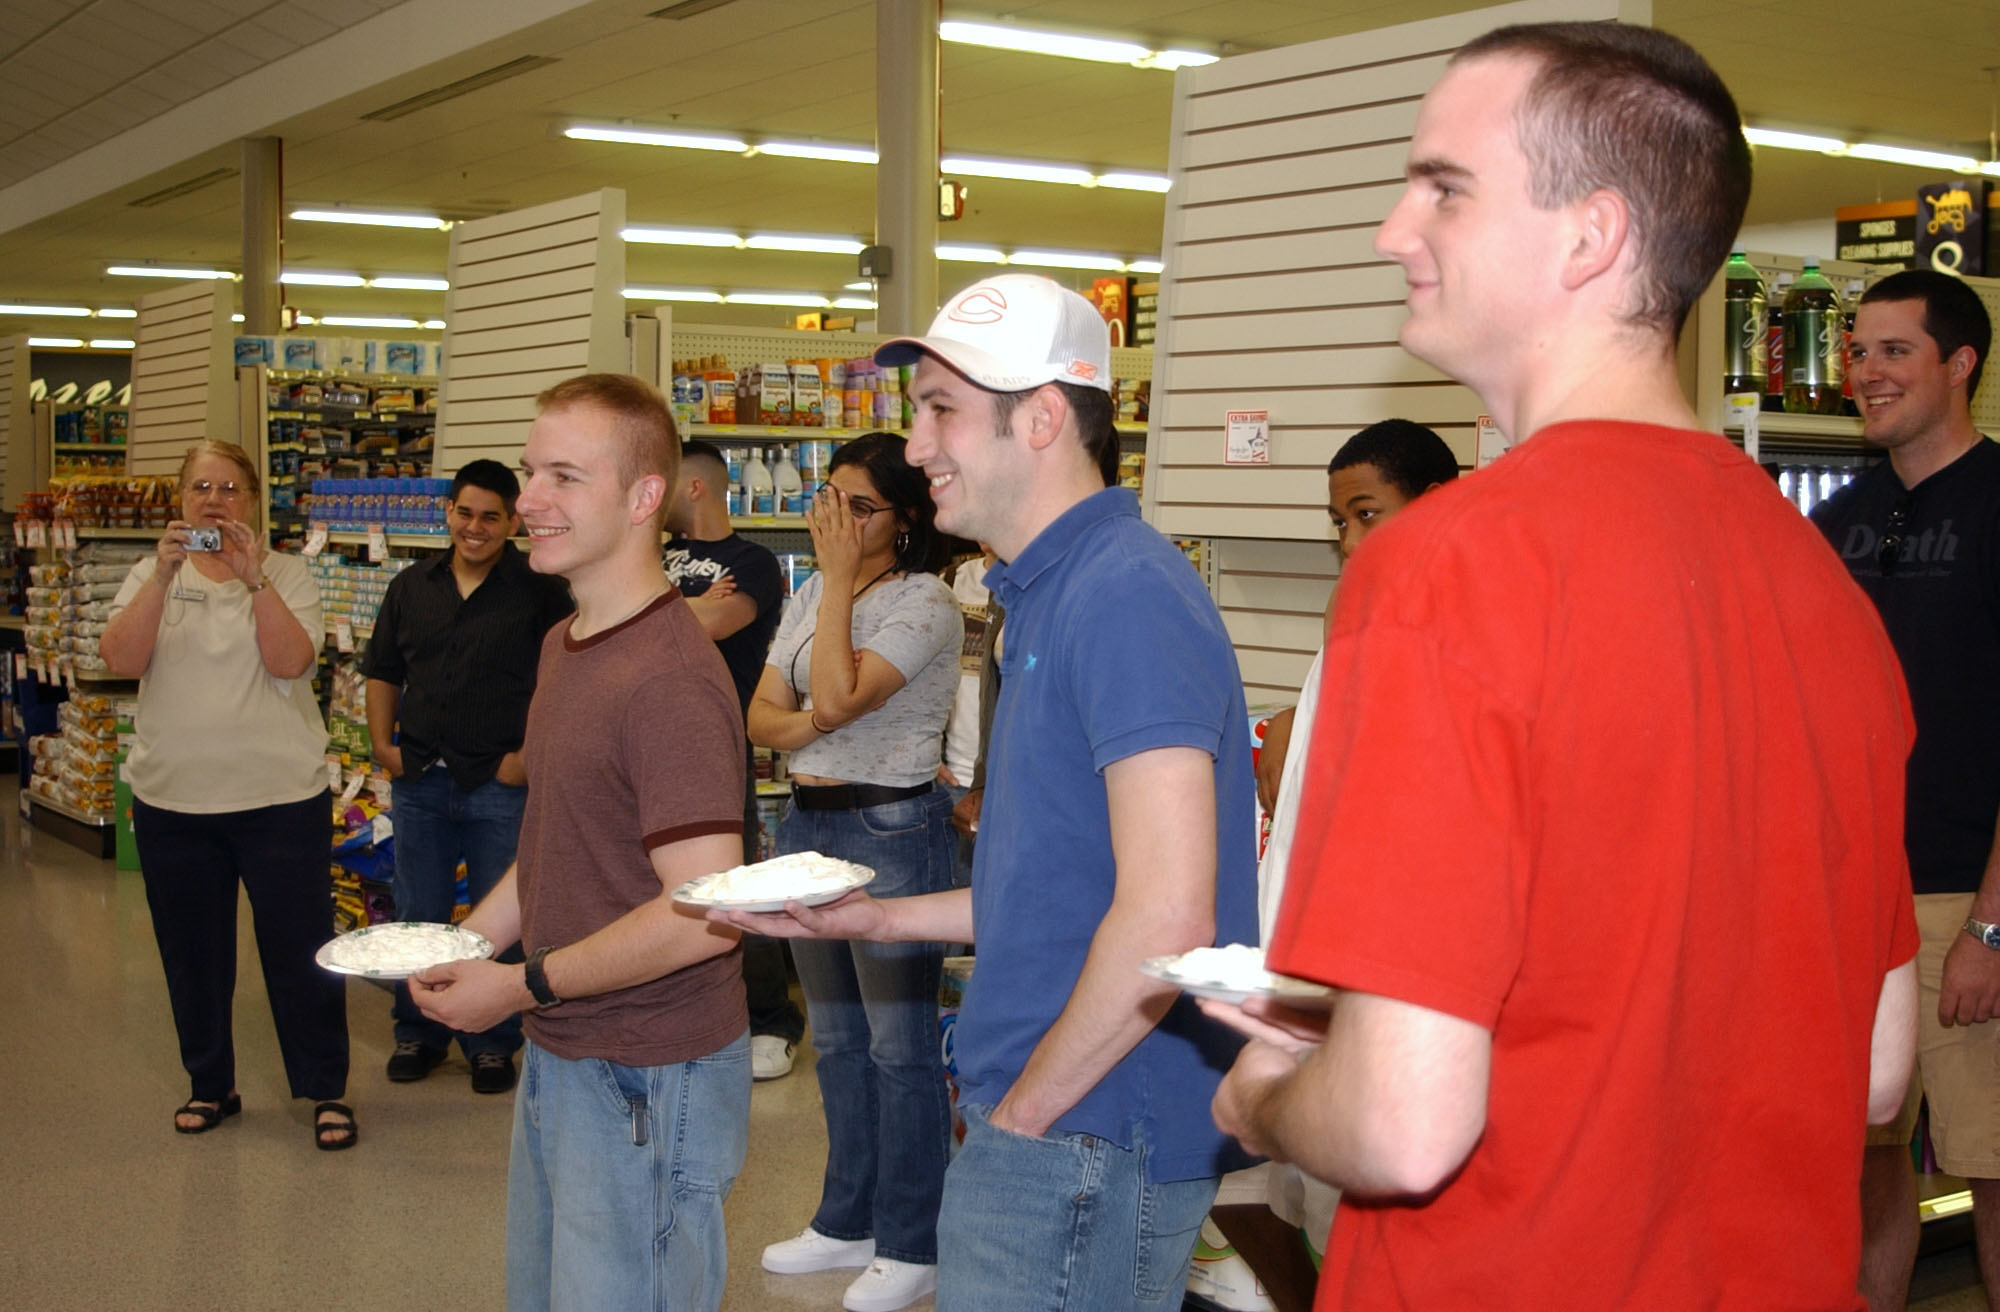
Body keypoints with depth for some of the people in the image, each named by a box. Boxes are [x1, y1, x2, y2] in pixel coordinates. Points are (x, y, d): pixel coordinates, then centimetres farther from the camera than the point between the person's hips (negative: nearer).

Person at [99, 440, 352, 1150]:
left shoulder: (285, 574, 0)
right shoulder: (152, 575, 6)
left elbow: (291, 661, -15)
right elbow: (121, 660, -10)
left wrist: (253, 578, -24)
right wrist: (164, 574, -20)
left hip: (280, 796, -3)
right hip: (172, 798, 3)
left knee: (299, 950, 1)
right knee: (193, 953, 13)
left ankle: (326, 1090, 13)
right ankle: (210, 1085, 29)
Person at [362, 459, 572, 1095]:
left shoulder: (539, 591, -4)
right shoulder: (412, 587, 10)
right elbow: (384, 672, 18)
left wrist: (533, 754, -11)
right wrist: (382, 744, 7)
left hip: (501, 783, -4)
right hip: (420, 780, 4)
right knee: (417, 916, 12)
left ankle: (493, 1042, 18)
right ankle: (417, 1032, 28)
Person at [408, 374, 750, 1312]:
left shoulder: (669, 679, -23)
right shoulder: (564, 645, 10)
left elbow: (701, 915, -27)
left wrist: (525, 987, -18)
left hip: (646, 1084, -10)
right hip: (558, 1060, 10)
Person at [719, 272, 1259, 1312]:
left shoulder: (1127, 594, -19)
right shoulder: (1049, 596, 14)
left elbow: (1167, 918, -26)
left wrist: (1020, 1114, -16)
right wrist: (874, 918, 15)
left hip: (1087, 1140, -9)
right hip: (1044, 1122, 10)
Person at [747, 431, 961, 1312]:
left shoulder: (925, 603, -12)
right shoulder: (811, 596, 12)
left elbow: (839, 694, -24)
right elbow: (762, 712, 9)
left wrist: (841, 578, -17)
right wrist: (810, 724, -13)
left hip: (892, 830, -8)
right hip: (808, 823, 8)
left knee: (900, 1045, 0)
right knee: (836, 1038, 17)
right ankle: (848, 1221, 30)